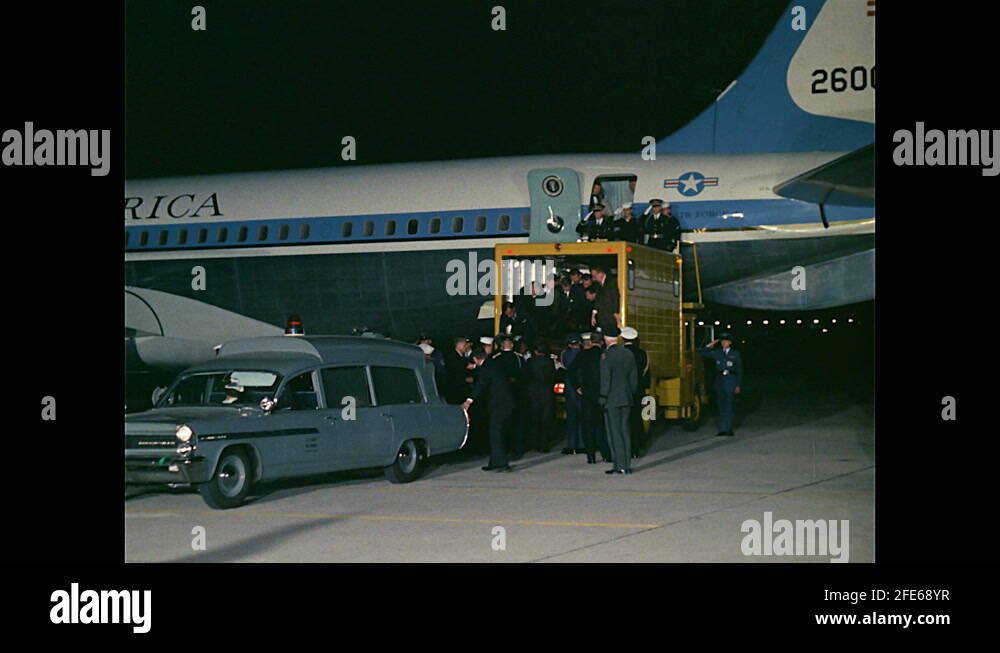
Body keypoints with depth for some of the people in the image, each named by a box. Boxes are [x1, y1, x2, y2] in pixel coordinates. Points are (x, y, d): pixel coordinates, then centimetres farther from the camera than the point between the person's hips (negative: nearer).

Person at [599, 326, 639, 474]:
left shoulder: (606, 355, -13)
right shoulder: (628, 354, 9)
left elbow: (605, 379, -14)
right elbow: (634, 377, 13)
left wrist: (603, 399, -9)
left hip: (612, 400, -7)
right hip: (626, 399, 7)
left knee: (615, 433, -3)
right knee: (624, 431, 11)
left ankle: (620, 466, -5)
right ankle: (627, 465, 12)